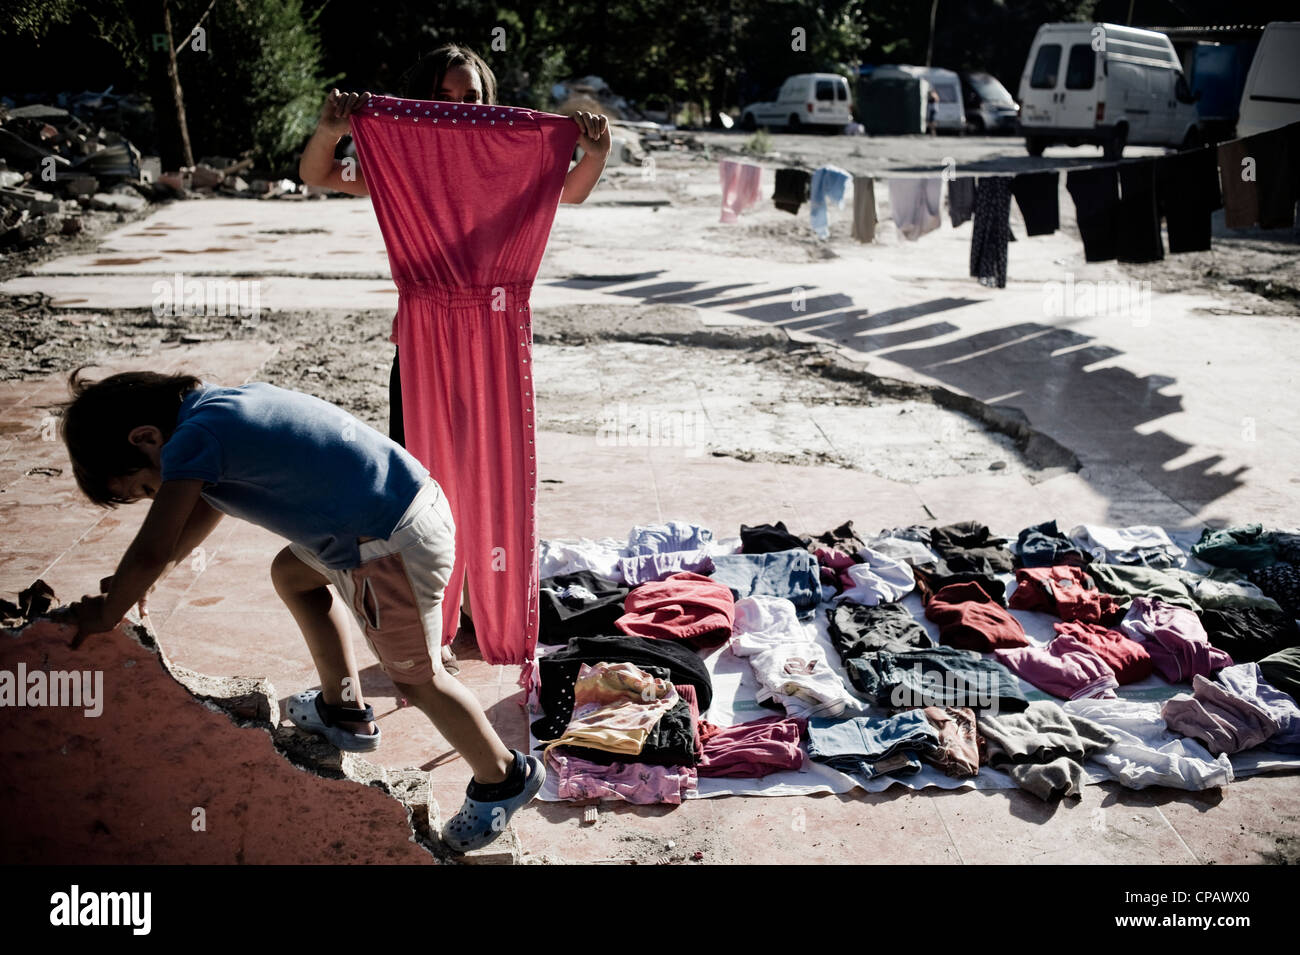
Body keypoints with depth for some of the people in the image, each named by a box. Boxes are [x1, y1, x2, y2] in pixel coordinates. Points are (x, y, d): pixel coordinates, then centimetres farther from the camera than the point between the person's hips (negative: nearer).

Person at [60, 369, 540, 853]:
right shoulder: (222, 404, 13)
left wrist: (105, 614, 3)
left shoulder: (192, 440, -15)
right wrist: (136, 579, 27)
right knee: (292, 573, 27)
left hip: (394, 549, -10)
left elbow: (151, 553, -15)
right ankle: (345, 709, 40)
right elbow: (205, 509, 27)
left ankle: (505, 776, 27)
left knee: (415, 675, 7)